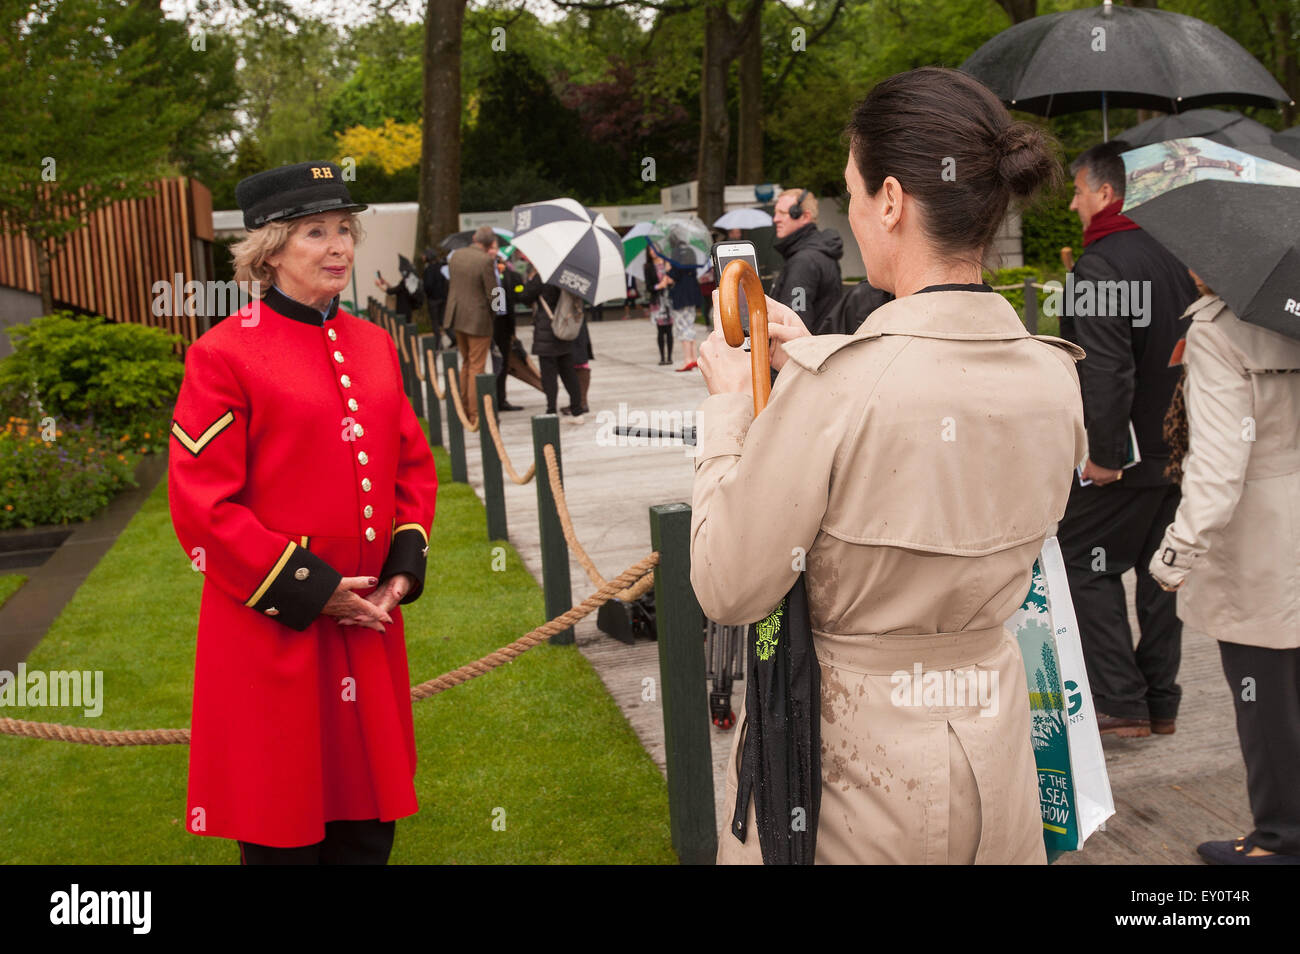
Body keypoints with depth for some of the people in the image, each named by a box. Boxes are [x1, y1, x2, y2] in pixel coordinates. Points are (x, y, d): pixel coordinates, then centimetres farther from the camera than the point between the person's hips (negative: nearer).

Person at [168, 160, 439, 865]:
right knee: (282, 833, 8)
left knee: (368, 830, 15)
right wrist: (309, 591, -14)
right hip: (273, 634, -5)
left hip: (368, 628, 6)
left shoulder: (374, 345, 10)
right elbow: (201, 504, -12)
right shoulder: (223, 354, -9)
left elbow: (414, 466, 15)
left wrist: (403, 569, -1)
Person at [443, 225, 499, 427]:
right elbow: (493, 295, -17)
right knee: (476, 367, 1)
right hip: (478, 319, -7)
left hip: (457, 317, 7)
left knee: (466, 363, 21)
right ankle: (475, 415, 4)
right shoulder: (485, 261, -18)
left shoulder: (457, 255, 3)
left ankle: (464, 409, 28)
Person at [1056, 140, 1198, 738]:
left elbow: (1107, 369, -27)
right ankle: (1161, 700, 22)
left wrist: (1105, 452, -22)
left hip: (1123, 461, -8)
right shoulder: (1178, 256, 9)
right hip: (1179, 448, 8)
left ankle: (1121, 704, 3)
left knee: (1086, 565, 3)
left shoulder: (1100, 264, -18)